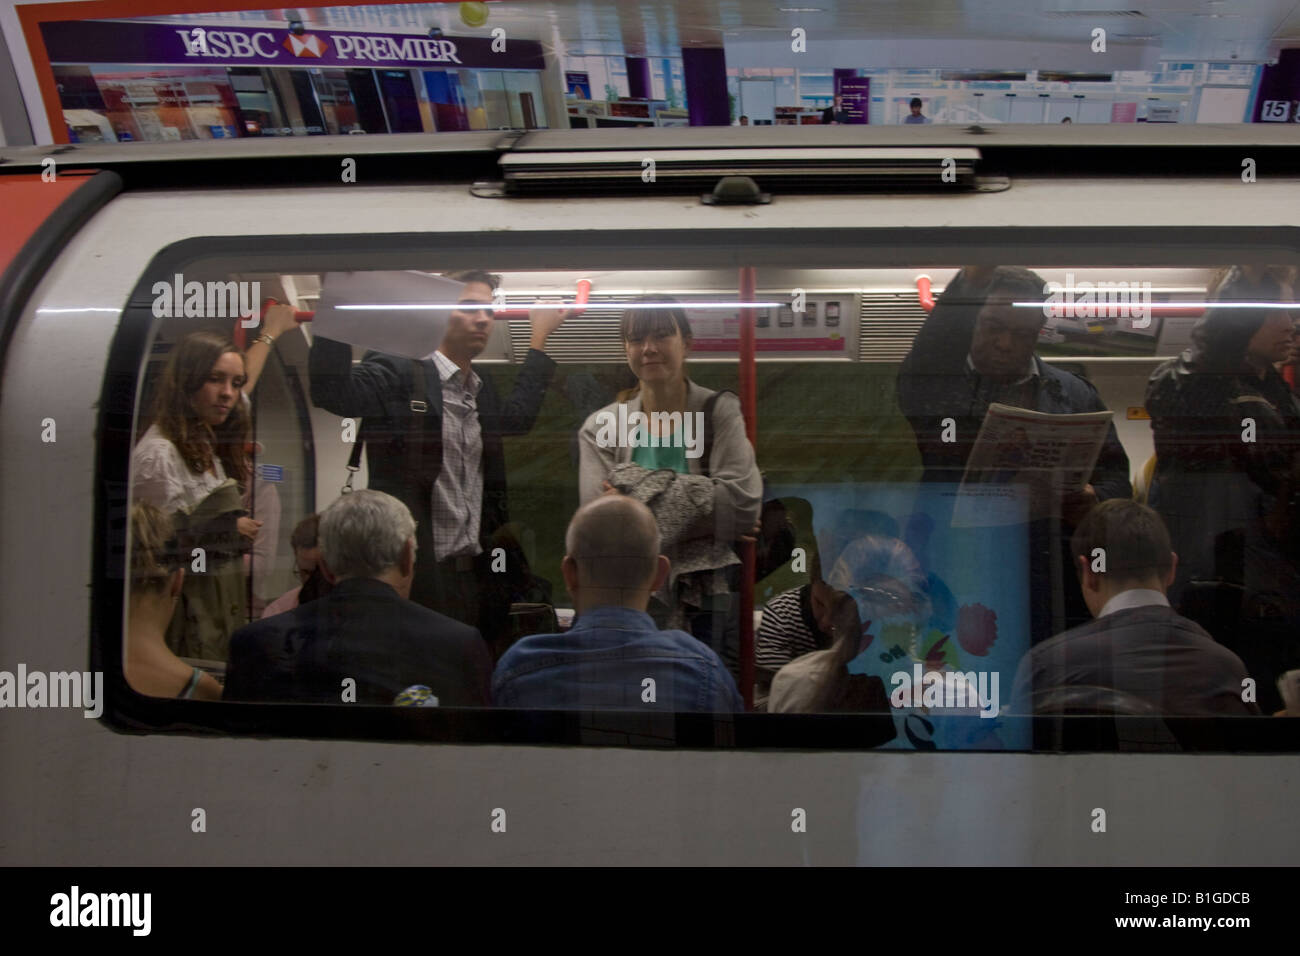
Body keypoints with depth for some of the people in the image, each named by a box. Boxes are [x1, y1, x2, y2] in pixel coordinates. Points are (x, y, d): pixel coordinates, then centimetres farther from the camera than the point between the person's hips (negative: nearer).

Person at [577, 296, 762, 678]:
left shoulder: (719, 413, 3)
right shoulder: (600, 428, 7)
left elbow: (743, 505, -13)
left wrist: (641, 488, -13)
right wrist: (707, 517, -13)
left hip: (707, 604, -1)